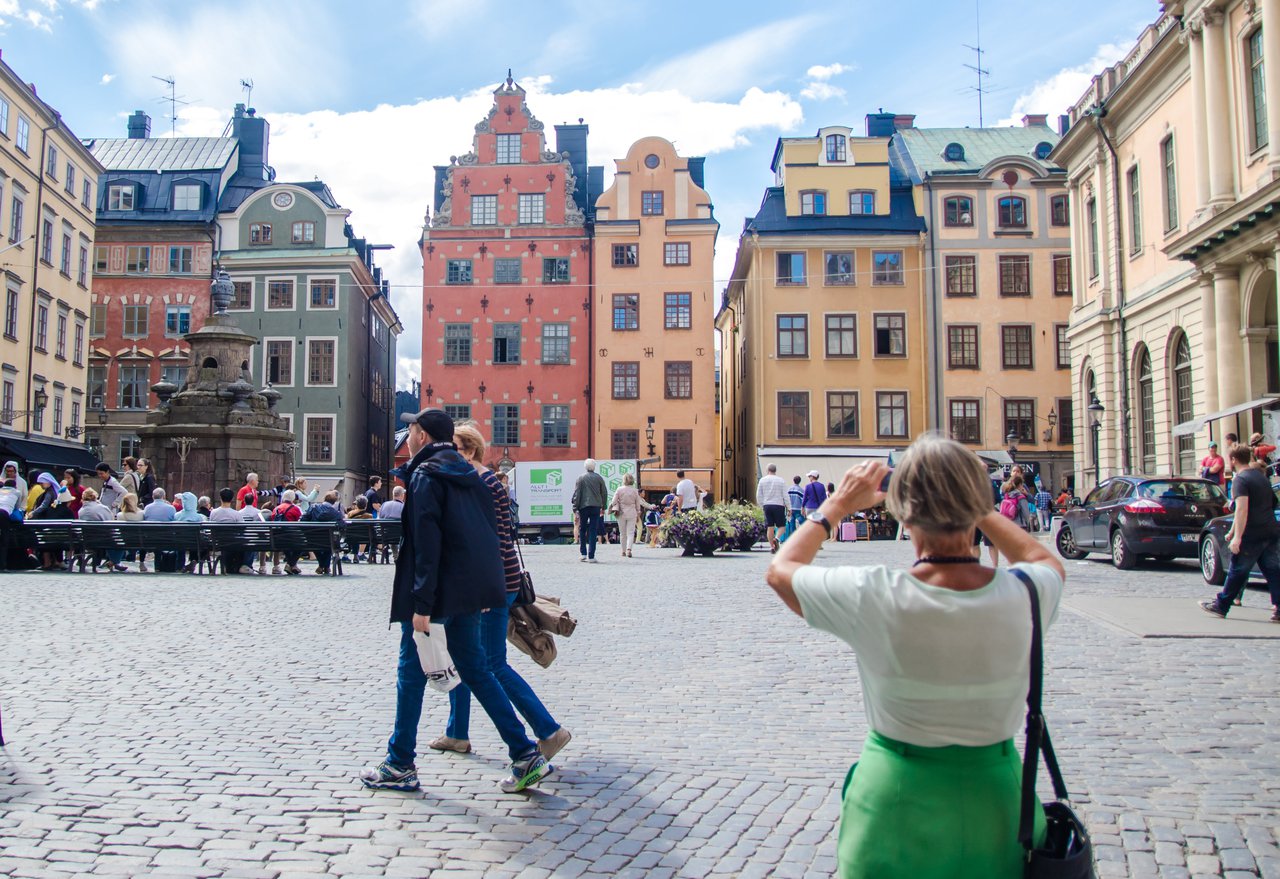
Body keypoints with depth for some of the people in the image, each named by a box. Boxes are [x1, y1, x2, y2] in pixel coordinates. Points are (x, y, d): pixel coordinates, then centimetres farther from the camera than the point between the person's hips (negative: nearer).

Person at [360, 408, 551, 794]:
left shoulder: (426, 475, -11)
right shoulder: (468, 474, 14)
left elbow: (426, 542, -19)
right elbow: (489, 531, 15)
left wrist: (421, 604, -21)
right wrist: (483, 593, 19)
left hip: (438, 592, -8)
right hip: (470, 590, 8)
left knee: (411, 674, 6)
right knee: (476, 670, 12)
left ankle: (400, 765, 16)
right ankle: (525, 755, 8)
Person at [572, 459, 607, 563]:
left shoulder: (581, 478, -1)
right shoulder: (599, 478, 4)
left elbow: (576, 494, -3)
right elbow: (604, 493, 8)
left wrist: (575, 508, 0)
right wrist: (603, 506, 18)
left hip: (583, 506, -1)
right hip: (596, 506, 1)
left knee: (582, 530, 12)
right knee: (593, 531, 1)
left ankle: (583, 554, 9)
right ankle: (591, 556, -3)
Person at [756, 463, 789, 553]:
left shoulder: (762, 480, 4)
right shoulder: (780, 480, -2)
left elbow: (759, 496, 6)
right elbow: (785, 495, -3)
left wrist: (762, 506, 18)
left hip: (767, 505, 3)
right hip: (778, 505, -2)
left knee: (770, 527, 6)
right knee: (781, 525, 5)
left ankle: (771, 546, 5)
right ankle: (776, 538, -21)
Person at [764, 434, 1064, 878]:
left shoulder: (875, 596, -23)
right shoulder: (1023, 595, -16)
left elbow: (780, 569, -2)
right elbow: (1047, 560, 12)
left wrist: (838, 503, 8)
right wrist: (970, 504, 11)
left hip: (896, 801, -2)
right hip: (994, 795, 2)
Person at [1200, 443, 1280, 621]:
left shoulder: (1240, 479, -11)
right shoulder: (1261, 477, 17)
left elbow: (1242, 509, -22)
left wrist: (1237, 537, -24)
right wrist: (1233, 530, 29)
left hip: (1252, 535, -7)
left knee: (1237, 572, 3)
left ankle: (1220, 606, 13)